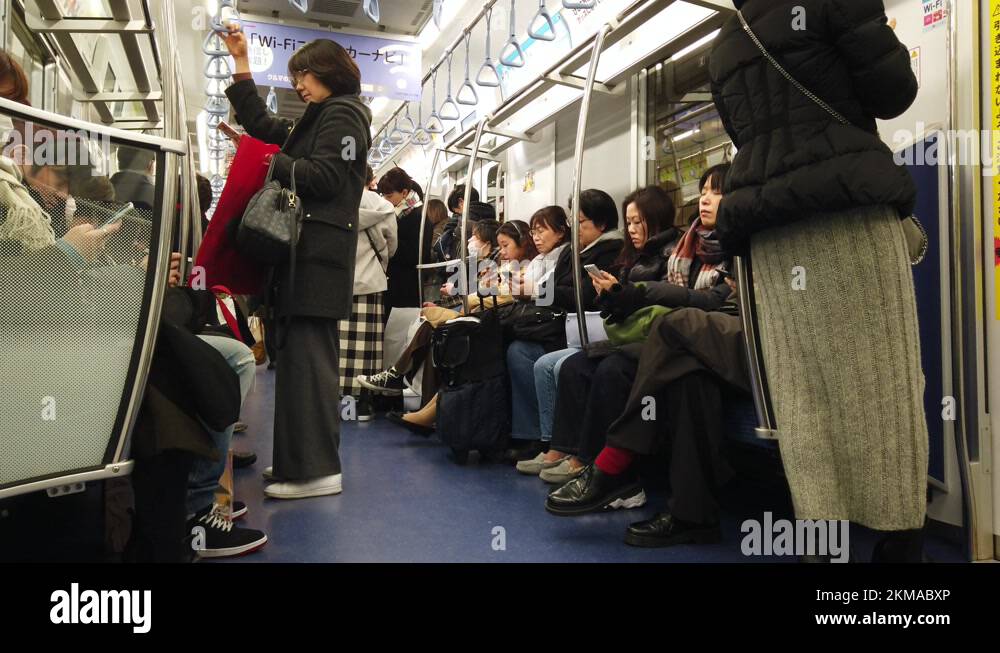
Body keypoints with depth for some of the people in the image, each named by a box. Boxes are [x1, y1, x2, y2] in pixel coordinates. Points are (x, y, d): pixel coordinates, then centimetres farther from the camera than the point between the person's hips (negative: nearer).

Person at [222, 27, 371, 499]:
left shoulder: (343, 114, -2)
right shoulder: (320, 119, 27)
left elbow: (322, 177, -14)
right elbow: (263, 126, 28)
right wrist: (241, 65, 27)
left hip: (319, 255, -10)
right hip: (308, 250, 10)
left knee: (308, 356, -13)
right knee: (303, 355, 10)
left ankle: (317, 470, -12)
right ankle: (300, 459, 17)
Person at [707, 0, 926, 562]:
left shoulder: (723, 50, 20)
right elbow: (895, 93, 3)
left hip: (770, 228, 5)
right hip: (848, 206, -5)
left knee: (803, 391, 2)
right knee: (879, 376, -4)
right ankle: (902, 540, -3)